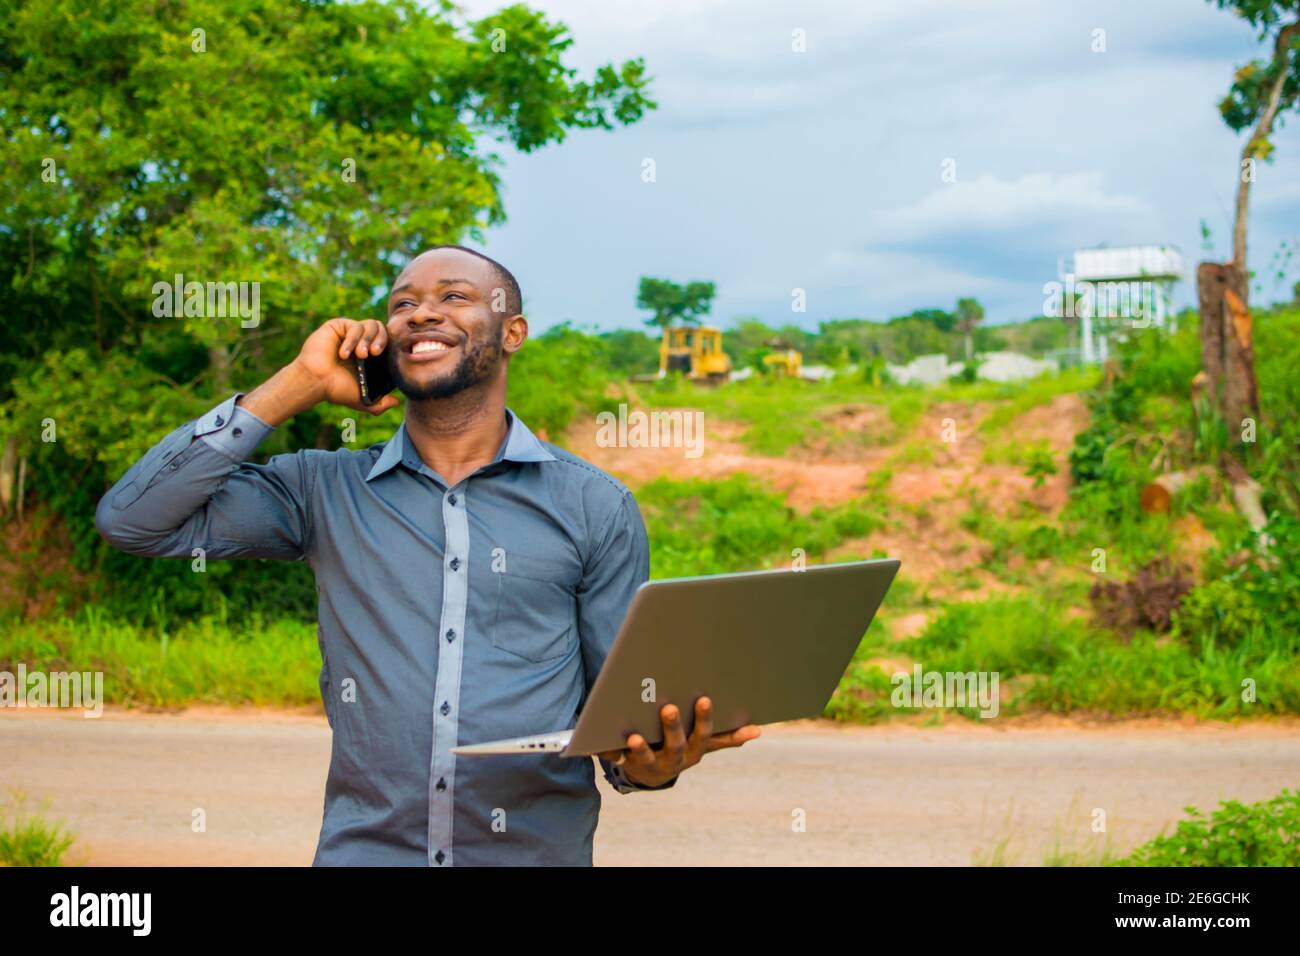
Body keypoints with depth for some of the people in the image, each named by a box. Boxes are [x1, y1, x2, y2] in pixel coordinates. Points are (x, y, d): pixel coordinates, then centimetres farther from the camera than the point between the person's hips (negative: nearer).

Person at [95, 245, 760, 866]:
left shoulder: (594, 507, 6)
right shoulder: (325, 490, 9)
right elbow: (132, 520, 1)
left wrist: (650, 764, -16)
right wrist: (298, 385, 0)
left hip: (537, 852, 1)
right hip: (363, 850, -1)